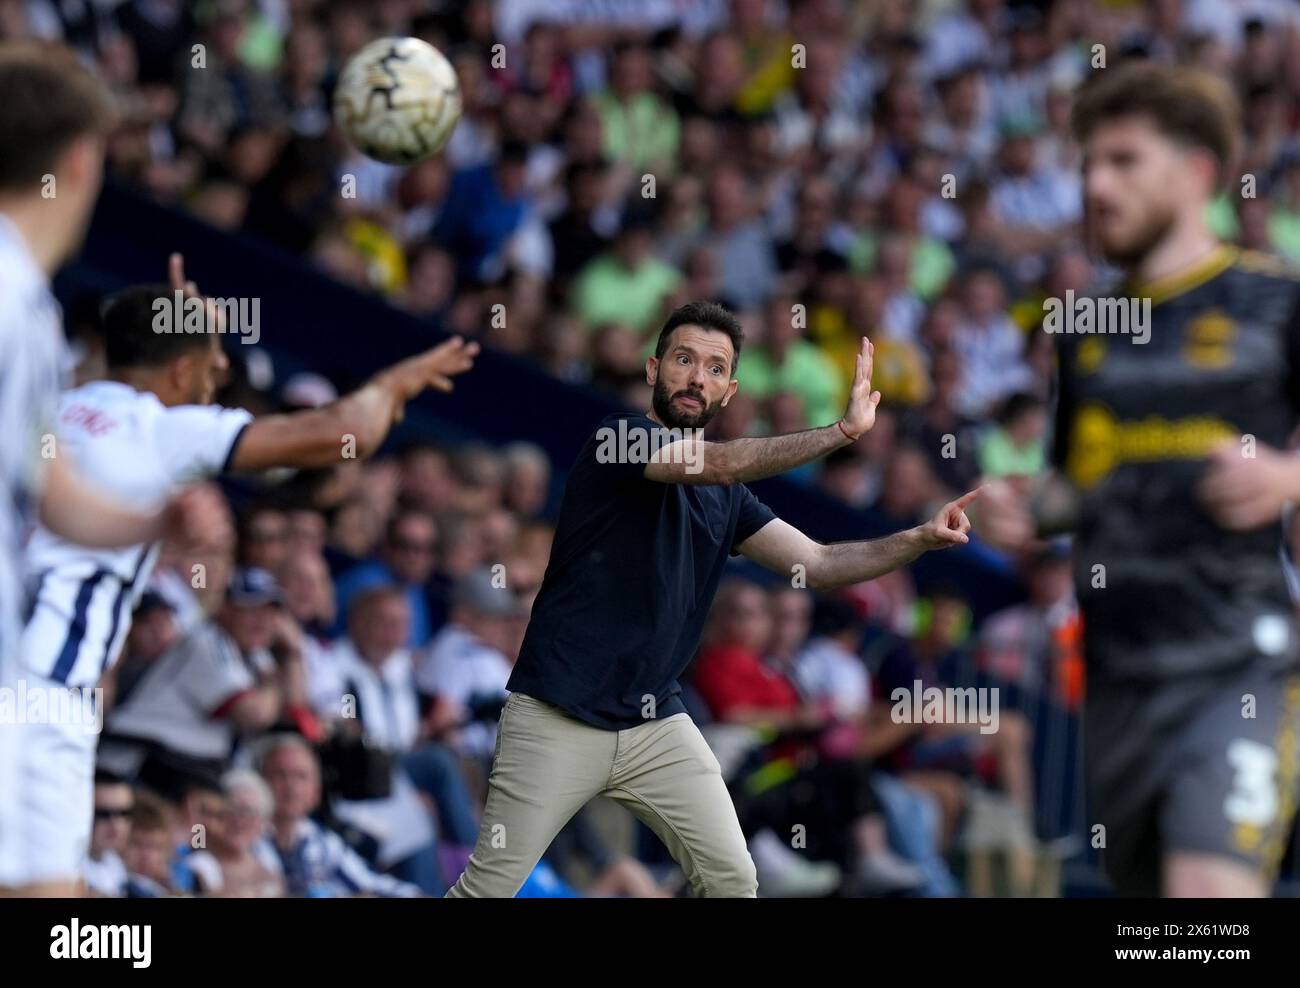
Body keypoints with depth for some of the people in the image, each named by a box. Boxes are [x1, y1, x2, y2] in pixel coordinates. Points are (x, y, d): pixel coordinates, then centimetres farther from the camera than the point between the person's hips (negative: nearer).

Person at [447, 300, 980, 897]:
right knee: (489, 887, -6)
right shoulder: (621, 440, -9)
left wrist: (918, 540, -8)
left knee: (732, 879, -6)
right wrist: (844, 431, -28)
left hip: (657, 726, 6)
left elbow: (818, 565, 7)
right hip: (558, 722, -6)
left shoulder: (727, 501, 11)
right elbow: (722, 463, -24)